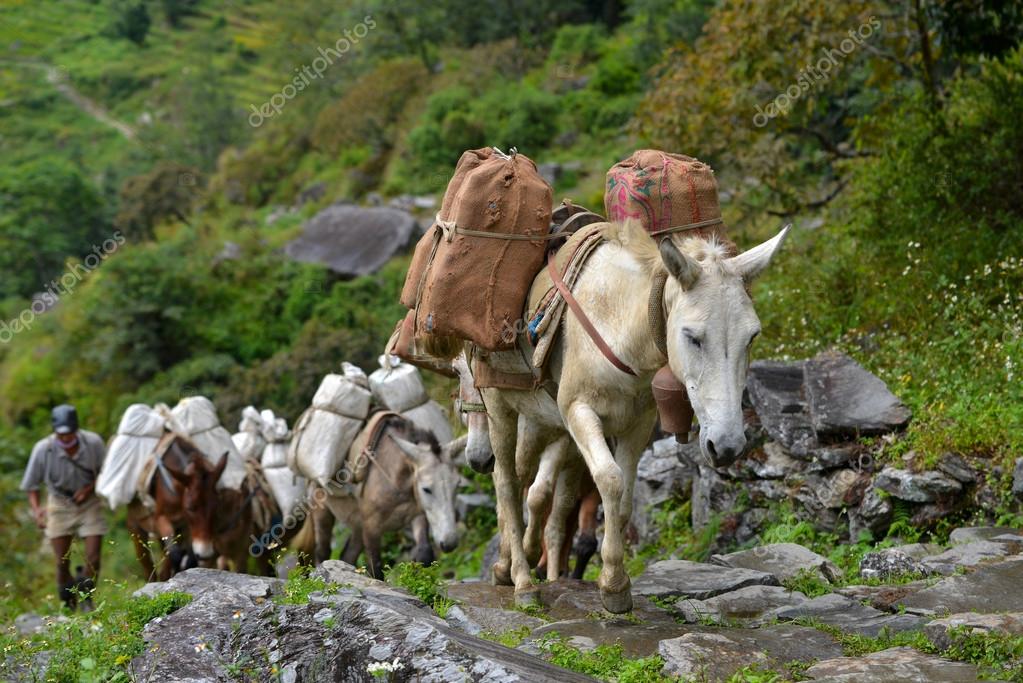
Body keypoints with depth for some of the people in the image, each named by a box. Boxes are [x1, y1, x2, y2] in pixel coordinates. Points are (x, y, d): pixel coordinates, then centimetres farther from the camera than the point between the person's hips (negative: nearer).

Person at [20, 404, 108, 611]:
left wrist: (90, 488, -17)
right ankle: (68, 607, 22)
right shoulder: (43, 449, -21)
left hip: (89, 503, 0)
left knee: (93, 560, -5)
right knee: (62, 563, 1)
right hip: (60, 504, 0)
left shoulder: (93, 443, -20)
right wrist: (36, 509, -23)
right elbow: (31, 485, -7)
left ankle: (86, 599, 21)